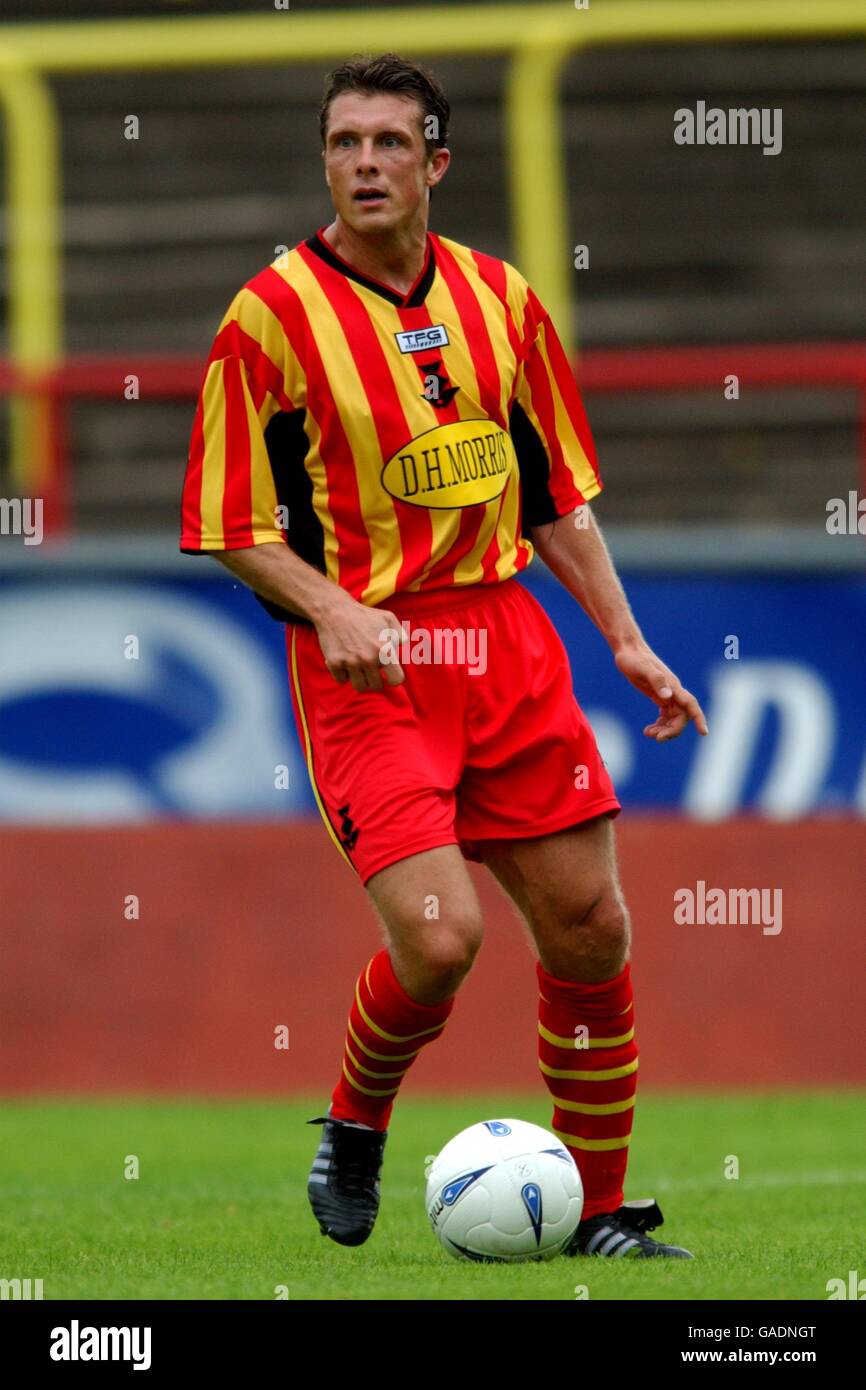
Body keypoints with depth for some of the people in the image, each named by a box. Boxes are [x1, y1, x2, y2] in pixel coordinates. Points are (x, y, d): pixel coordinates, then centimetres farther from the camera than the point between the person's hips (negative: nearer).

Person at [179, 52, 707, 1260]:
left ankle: (598, 1209, 18)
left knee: (589, 928, 3)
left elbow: (559, 493, 16)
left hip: (507, 639, 5)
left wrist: (626, 642, 9)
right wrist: (333, 611, -20)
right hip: (366, 661, -5)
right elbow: (234, 525, -5)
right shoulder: (272, 315, -6)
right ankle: (355, 1128, 12)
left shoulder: (502, 300, 8)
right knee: (438, 936, -18)